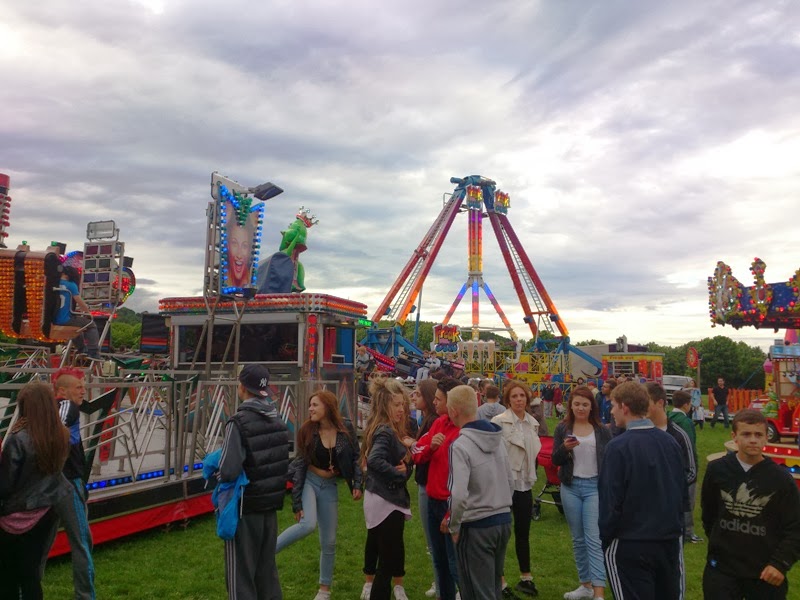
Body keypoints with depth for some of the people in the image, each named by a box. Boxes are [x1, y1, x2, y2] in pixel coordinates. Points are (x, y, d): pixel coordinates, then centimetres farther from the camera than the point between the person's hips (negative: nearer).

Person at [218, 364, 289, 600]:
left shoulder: (239, 422, -19)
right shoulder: (277, 419, 2)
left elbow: (228, 472, -24)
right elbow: (281, 462, 6)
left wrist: (220, 472, -4)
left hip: (245, 508, -6)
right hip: (271, 504, 7)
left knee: (241, 574, 6)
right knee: (267, 569, 19)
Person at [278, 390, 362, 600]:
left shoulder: (346, 428, -10)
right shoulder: (307, 431, -12)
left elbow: (356, 456, 2)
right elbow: (300, 465, -10)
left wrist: (357, 484, -5)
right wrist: (297, 502, -12)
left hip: (329, 486, 2)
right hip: (308, 481, -2)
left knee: (329, 542, 8)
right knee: (308, 524, -30)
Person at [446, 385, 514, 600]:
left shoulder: (460, 445, -19)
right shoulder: (497, 438, 4)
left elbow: (458, 495, -27)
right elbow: (510, 482, 11)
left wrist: (453, 526, -13)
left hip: (476, 527, -7)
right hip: (504, 522, 7)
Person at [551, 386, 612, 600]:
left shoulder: (602, 430, 0)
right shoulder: (562, 428, 2)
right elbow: (555, 460, 1)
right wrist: (565, 448, -19)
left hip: (595, 487, -2)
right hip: (570, 487, 2)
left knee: (595, 539, -9)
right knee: (578, 539, 12)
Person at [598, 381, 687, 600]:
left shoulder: (618, 447, -18)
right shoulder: (670, 442, 0)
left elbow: (610, 500, -16)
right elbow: (683, 493, 8)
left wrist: (605, 537, -3)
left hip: (630, 546, -6)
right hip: (670, 541, 6)